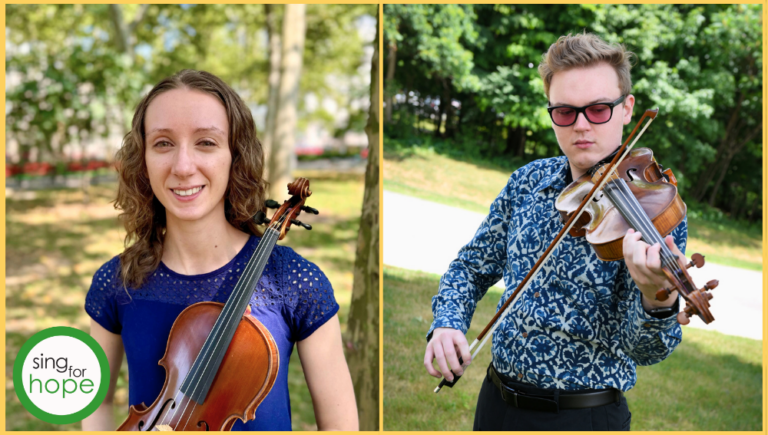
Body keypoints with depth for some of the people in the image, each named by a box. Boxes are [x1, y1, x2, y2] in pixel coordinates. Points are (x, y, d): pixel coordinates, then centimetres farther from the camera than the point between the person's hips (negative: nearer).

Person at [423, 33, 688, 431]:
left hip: (584, 415, -4)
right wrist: (446, 322, -9)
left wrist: (658, 301, -42)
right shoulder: (527, 183, -1)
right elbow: (472, 267, 10)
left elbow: (643, 349, -20)